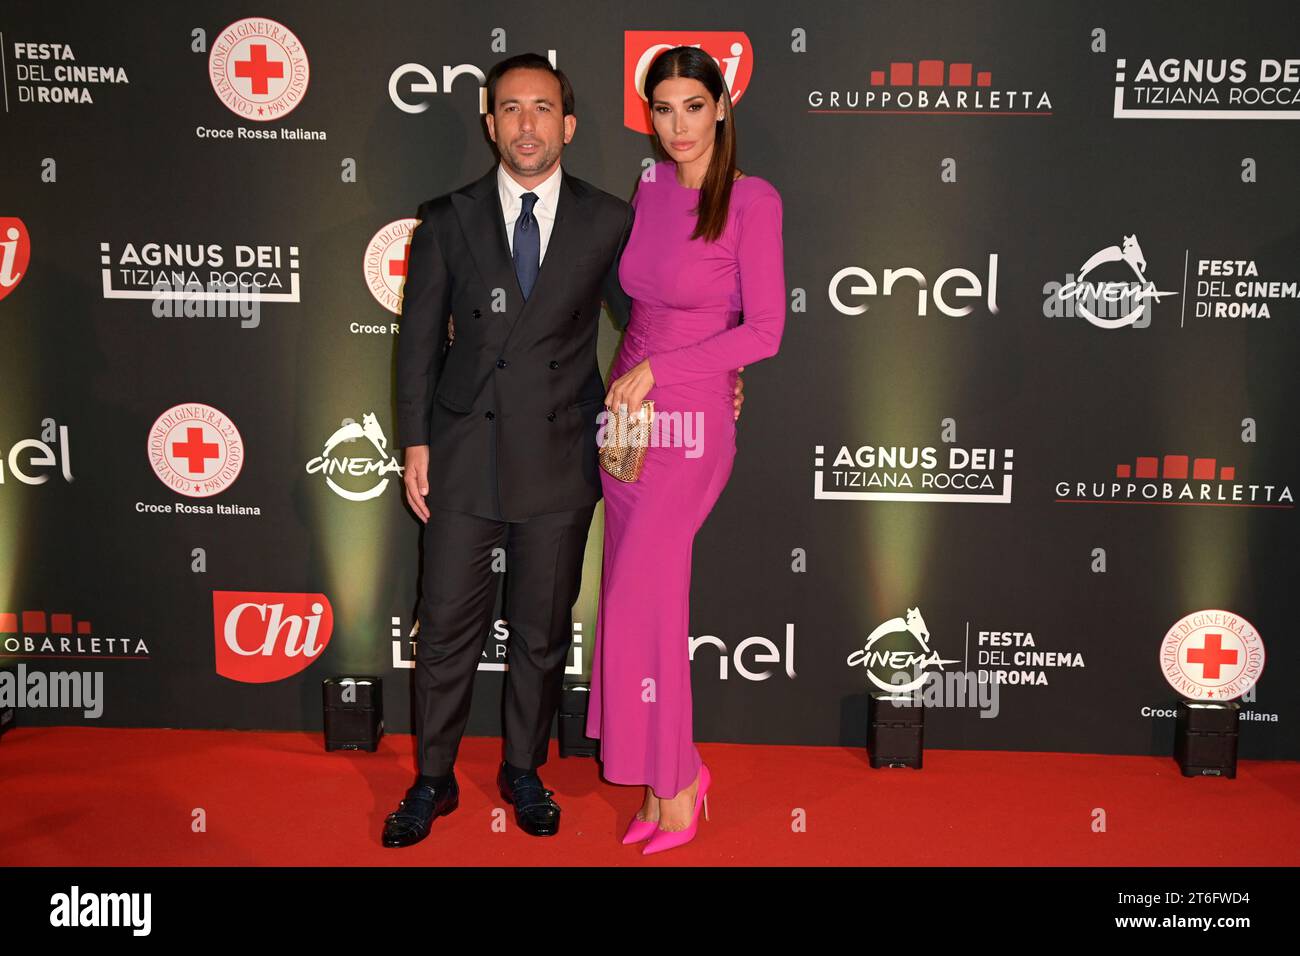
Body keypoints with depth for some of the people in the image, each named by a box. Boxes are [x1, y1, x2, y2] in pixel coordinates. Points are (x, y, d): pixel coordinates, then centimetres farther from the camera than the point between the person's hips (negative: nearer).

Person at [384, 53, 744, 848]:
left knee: (543, 629, 12)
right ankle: (434, 781, 24)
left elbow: (640, 315, 12)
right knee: (448, 627, 7)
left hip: (560, 455, 0)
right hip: (465, 452, 0)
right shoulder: (448, 220, 2)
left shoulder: (607, 221, 1)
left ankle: (525, 771, 31)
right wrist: (415, 443, 0)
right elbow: (420, 336, 4)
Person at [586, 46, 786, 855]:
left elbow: (765, 331, -14)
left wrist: (656, 372, -14)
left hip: (690, 427, -6)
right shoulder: (649, 191, 8)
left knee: (639, 607, -6)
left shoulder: (752, 199, -10)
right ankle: (679, 771, 24)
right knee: (649, 603, 9)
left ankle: (673, 795, 11)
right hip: (629, 416, 6)